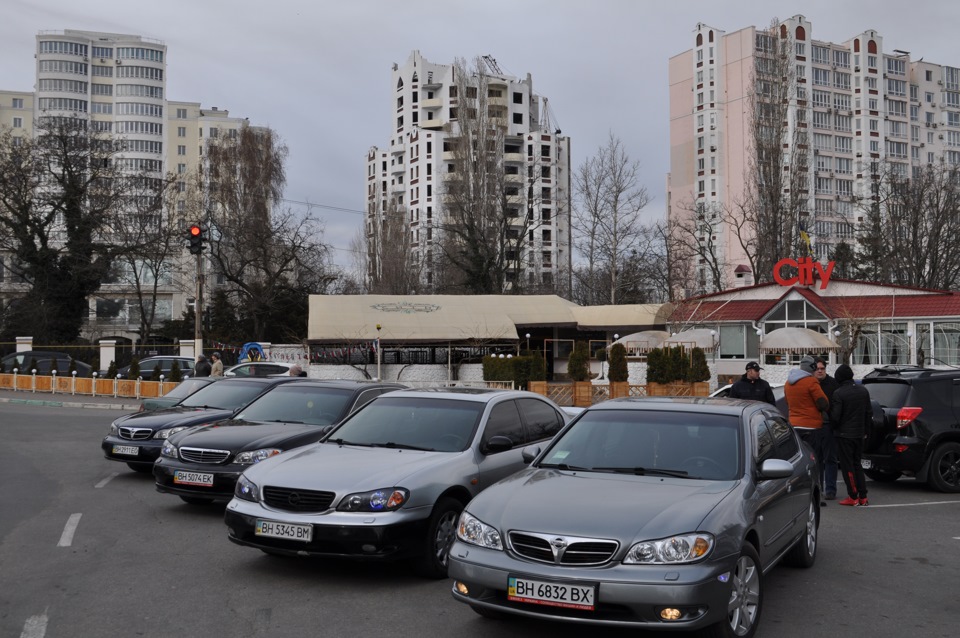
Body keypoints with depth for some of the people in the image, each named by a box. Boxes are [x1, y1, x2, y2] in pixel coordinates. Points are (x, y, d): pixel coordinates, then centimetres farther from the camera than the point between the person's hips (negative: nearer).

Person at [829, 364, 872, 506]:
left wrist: (834, 428, 3)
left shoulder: (839, 393, -16)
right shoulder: (863, 390, 6)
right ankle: (863, 497, 13)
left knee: (847, 466, 1)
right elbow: (869, 412, 12)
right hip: (859, 434, 6)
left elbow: (835, 416, -16)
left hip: (844, 434, -6)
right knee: (857, 464, 15)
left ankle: (853, 497, 1)